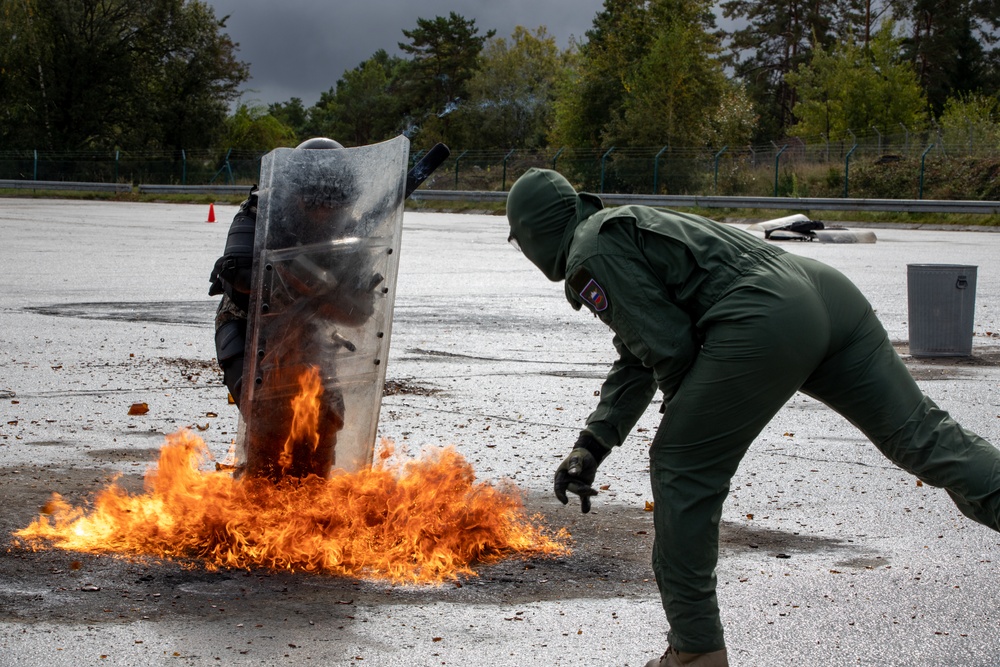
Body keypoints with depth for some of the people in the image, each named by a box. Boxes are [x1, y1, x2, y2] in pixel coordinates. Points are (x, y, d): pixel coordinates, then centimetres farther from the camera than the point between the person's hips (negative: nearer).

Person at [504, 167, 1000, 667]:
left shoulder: (589, 259, 3)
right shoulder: (621, 228, 33)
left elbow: (669, 348, -4)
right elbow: (635, 364, 33)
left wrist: (688, 409, 16)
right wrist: (590, 447, 26)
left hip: (763, 322, -10)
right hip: (827, 289, 10)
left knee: (682, 470, 4)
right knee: (918, 434, 10)